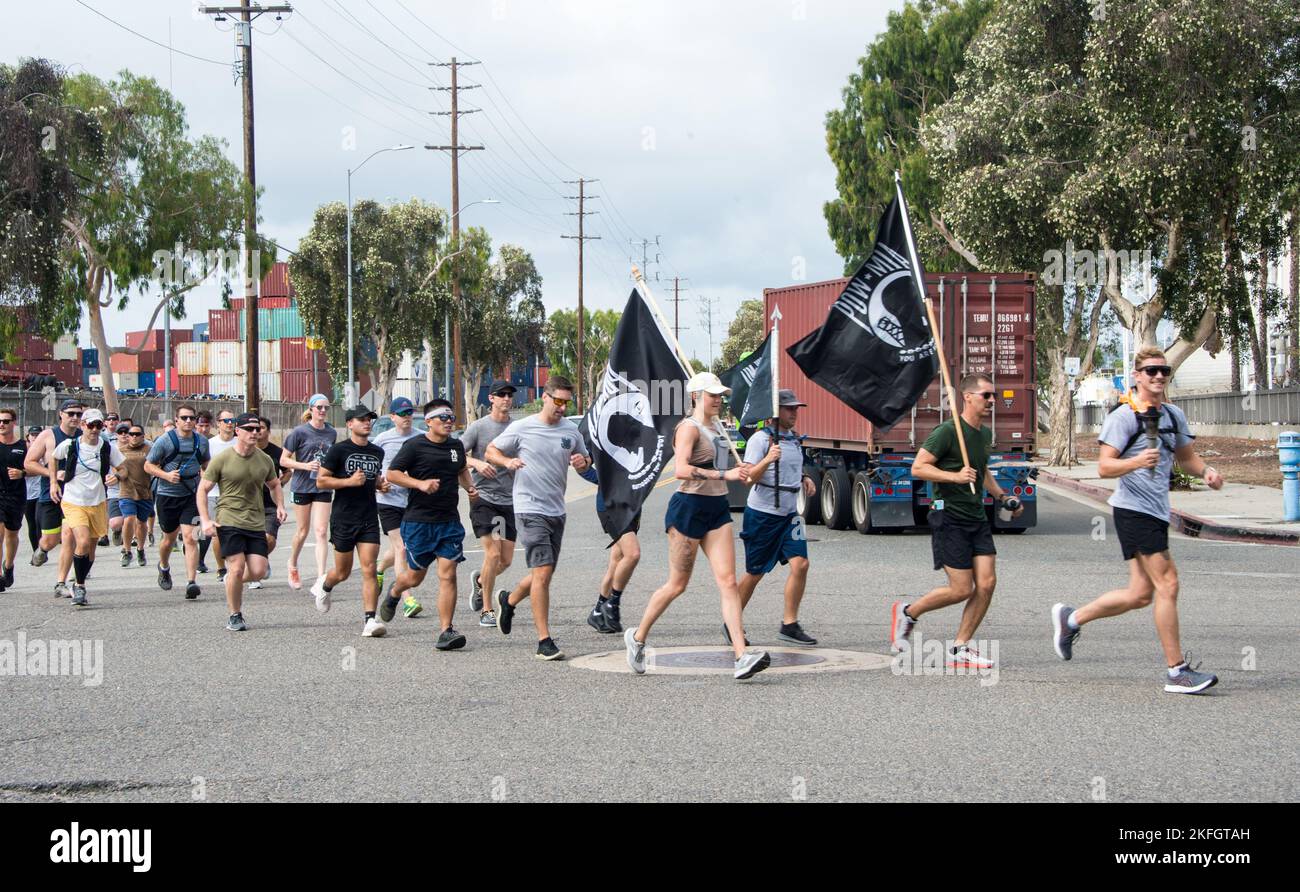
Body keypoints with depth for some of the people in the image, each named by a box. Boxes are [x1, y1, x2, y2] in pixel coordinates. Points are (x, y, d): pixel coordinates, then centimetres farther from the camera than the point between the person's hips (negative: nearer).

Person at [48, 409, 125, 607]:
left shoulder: (108, 448, -4)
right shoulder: (68, 446, -7)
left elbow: (123, 470, 7)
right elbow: (53, 458, 14)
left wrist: (116, 475, -15)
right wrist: (53, 482, 8)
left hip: (98, 503, 3)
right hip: (73, 503, -3)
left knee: (91, 548, 11)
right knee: (83, 542, -22)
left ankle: (79, 586, 31)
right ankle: (80, 586, -5)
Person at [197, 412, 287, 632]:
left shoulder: (264, 460, 8)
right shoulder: (222, 460, -5)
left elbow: (274, 484, 26)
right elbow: (202, 490, 0)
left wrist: (280, 506, 8)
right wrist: (205, 521, -10)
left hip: (256, 523, 4)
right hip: (229, 521, -4)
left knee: (258, 571, -5)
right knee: (237, 568, -12)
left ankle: (232, 580, 29)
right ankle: (235, 616, 4)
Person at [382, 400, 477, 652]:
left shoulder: (456, 446, 11)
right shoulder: (414, 446, -6)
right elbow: (392, 474, -8)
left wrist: (469, 487, 11)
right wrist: (420, 484, -20)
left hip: (449, 522, 3)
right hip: (419, 520, -3)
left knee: (448, 575, -9)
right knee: (415, 576, 10)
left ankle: (446, 631, -9)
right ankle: (395, 590, 46)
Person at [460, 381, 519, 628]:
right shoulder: (479, 427, -3)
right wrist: (476, 463, -21)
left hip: (510, 500, 4)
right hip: (484, 498, -4)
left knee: (506, 560, 5)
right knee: (493, 554, -13)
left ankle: (480, 580, 37)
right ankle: (486, 611, -1)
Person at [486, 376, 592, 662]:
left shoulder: (571, 430, 8)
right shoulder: (522, 428, -5)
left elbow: (585, 460, 21)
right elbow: (491, 450, 5)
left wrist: (583, 462, -4)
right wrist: (508, 461, -16)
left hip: (557, 511, 6)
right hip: (530, 509, -6)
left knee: (543, 574, 14)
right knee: (542, 572, -15)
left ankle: (508, 601, 45)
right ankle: (544, 641, -12)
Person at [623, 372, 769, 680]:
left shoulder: (715, 427, 16)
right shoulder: (689, 428, -12)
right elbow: (681, 470, -28)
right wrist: (724, 475, -30)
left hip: (717, 508, 7)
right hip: (689, 507, -7)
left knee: (728, 581, -6)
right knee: (677, 585, 4)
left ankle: (742, 658, -14)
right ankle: (637, 637, 26)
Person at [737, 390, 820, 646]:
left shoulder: (794, 440, 12)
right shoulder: (760, 439, -10)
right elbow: (748, 478, -17)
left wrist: (804, 479, 7)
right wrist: (767, 459, -32)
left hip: (789, 513, 6)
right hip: (762, 513, -6)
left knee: (800, 564, -12)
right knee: (755, 573, 2)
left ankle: (789, 625, -6)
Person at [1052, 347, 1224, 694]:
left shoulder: (1174, 416, 13)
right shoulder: (1123, 417, -10)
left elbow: (1186, 457, 26)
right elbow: (1105, 466, -15)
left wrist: (1206, 471, 4)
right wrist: (1137, 462, -33)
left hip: (1158, 511, 8)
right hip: (1133, 509, -8)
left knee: (1141, 593, 10)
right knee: (1167, 583, -13)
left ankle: (1071, 619, 28)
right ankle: (1177, 671, -9)